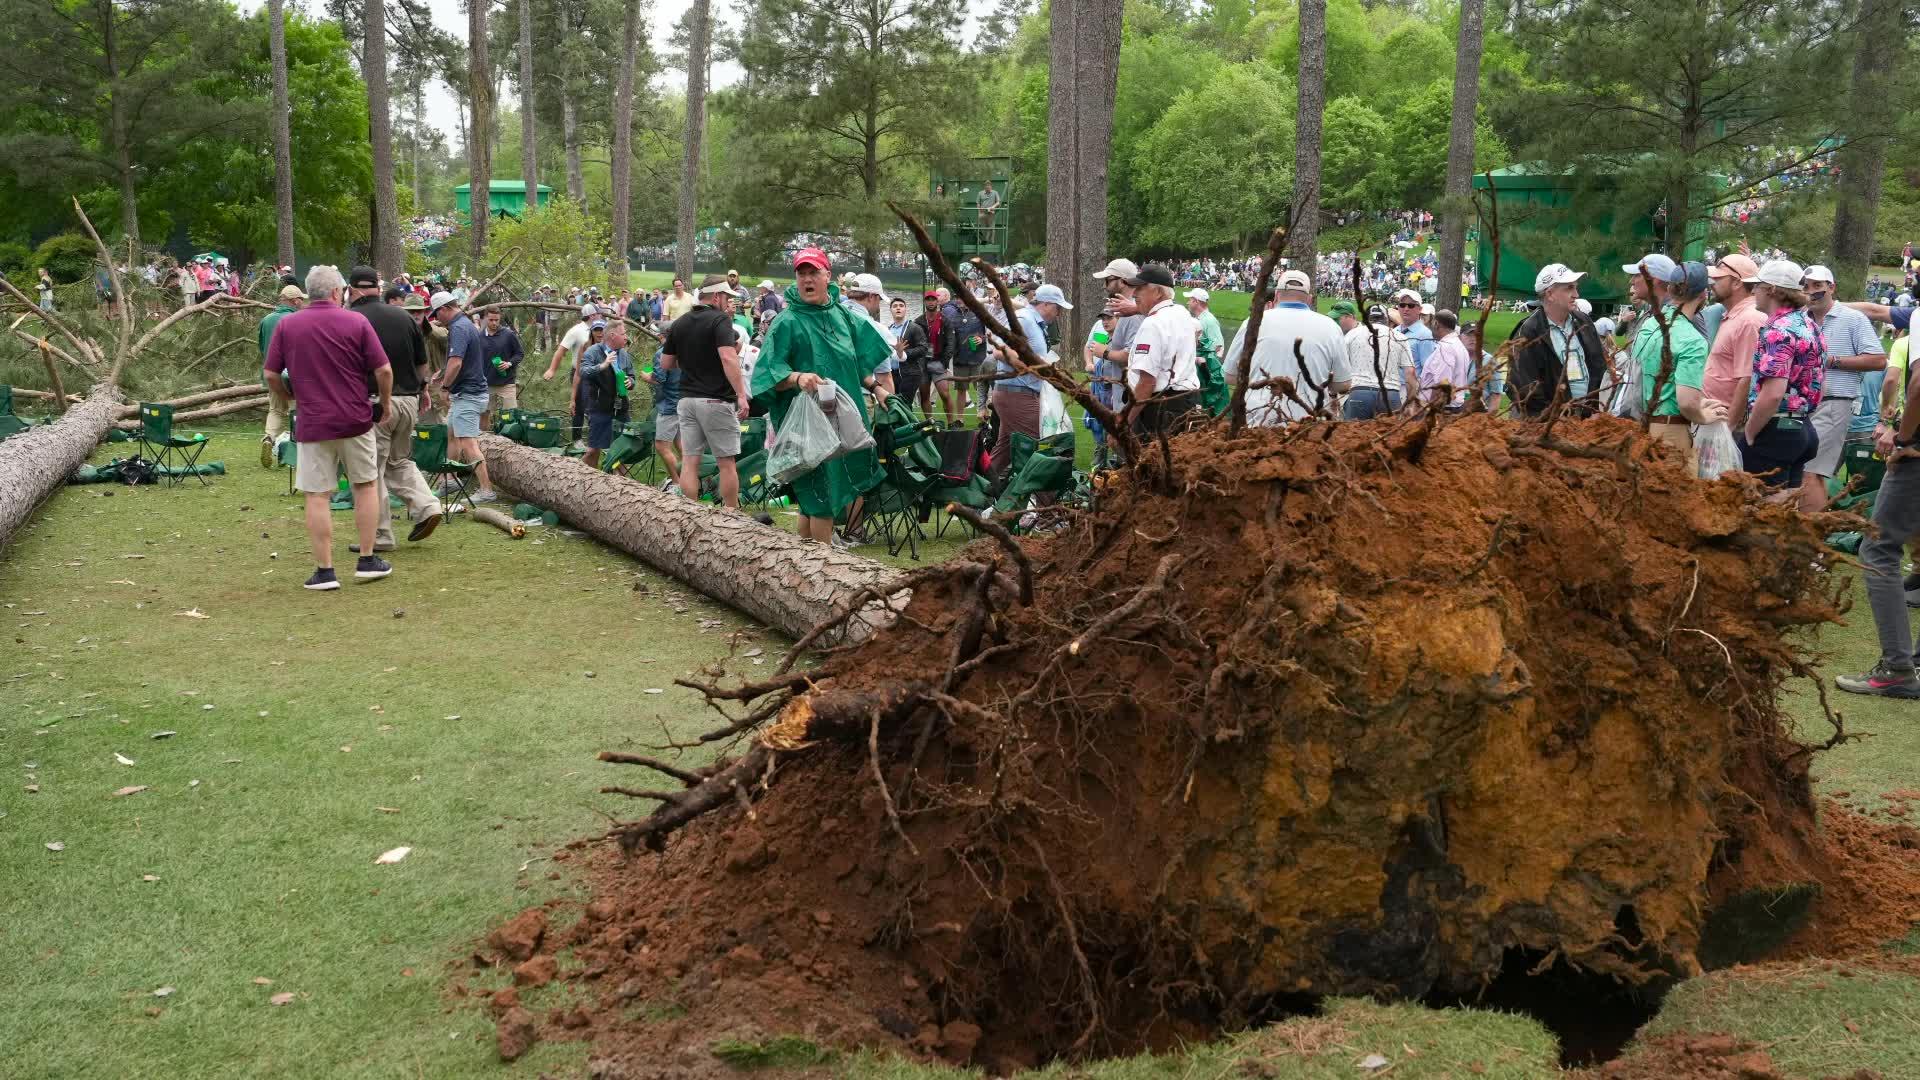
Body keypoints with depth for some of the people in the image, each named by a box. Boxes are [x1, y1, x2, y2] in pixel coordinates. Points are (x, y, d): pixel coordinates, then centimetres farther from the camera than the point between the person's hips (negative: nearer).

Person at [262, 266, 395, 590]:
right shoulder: (356, 322, -3)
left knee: (318, 496, 3)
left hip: (313, 424, 0)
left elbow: (271, 375, 1)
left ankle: (324, 571, 3)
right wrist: (385, 402, 10)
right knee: (366, 485, 15)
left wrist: (289, 399, 20)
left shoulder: (286, 326, 1)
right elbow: (383, 370, -6)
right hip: (355, 419, 0)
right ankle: (367, 561, 17)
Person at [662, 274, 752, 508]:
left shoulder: (679, 324, 11)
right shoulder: (720, 319, -9)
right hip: (716, 400, -6)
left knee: (689, 461, 5)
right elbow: (728, 357, -22)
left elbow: (666, 363, 15)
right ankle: (731, 514, 9)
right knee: (727, 462, 4)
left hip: (686, 399, 6)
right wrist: (742, 395, -24)